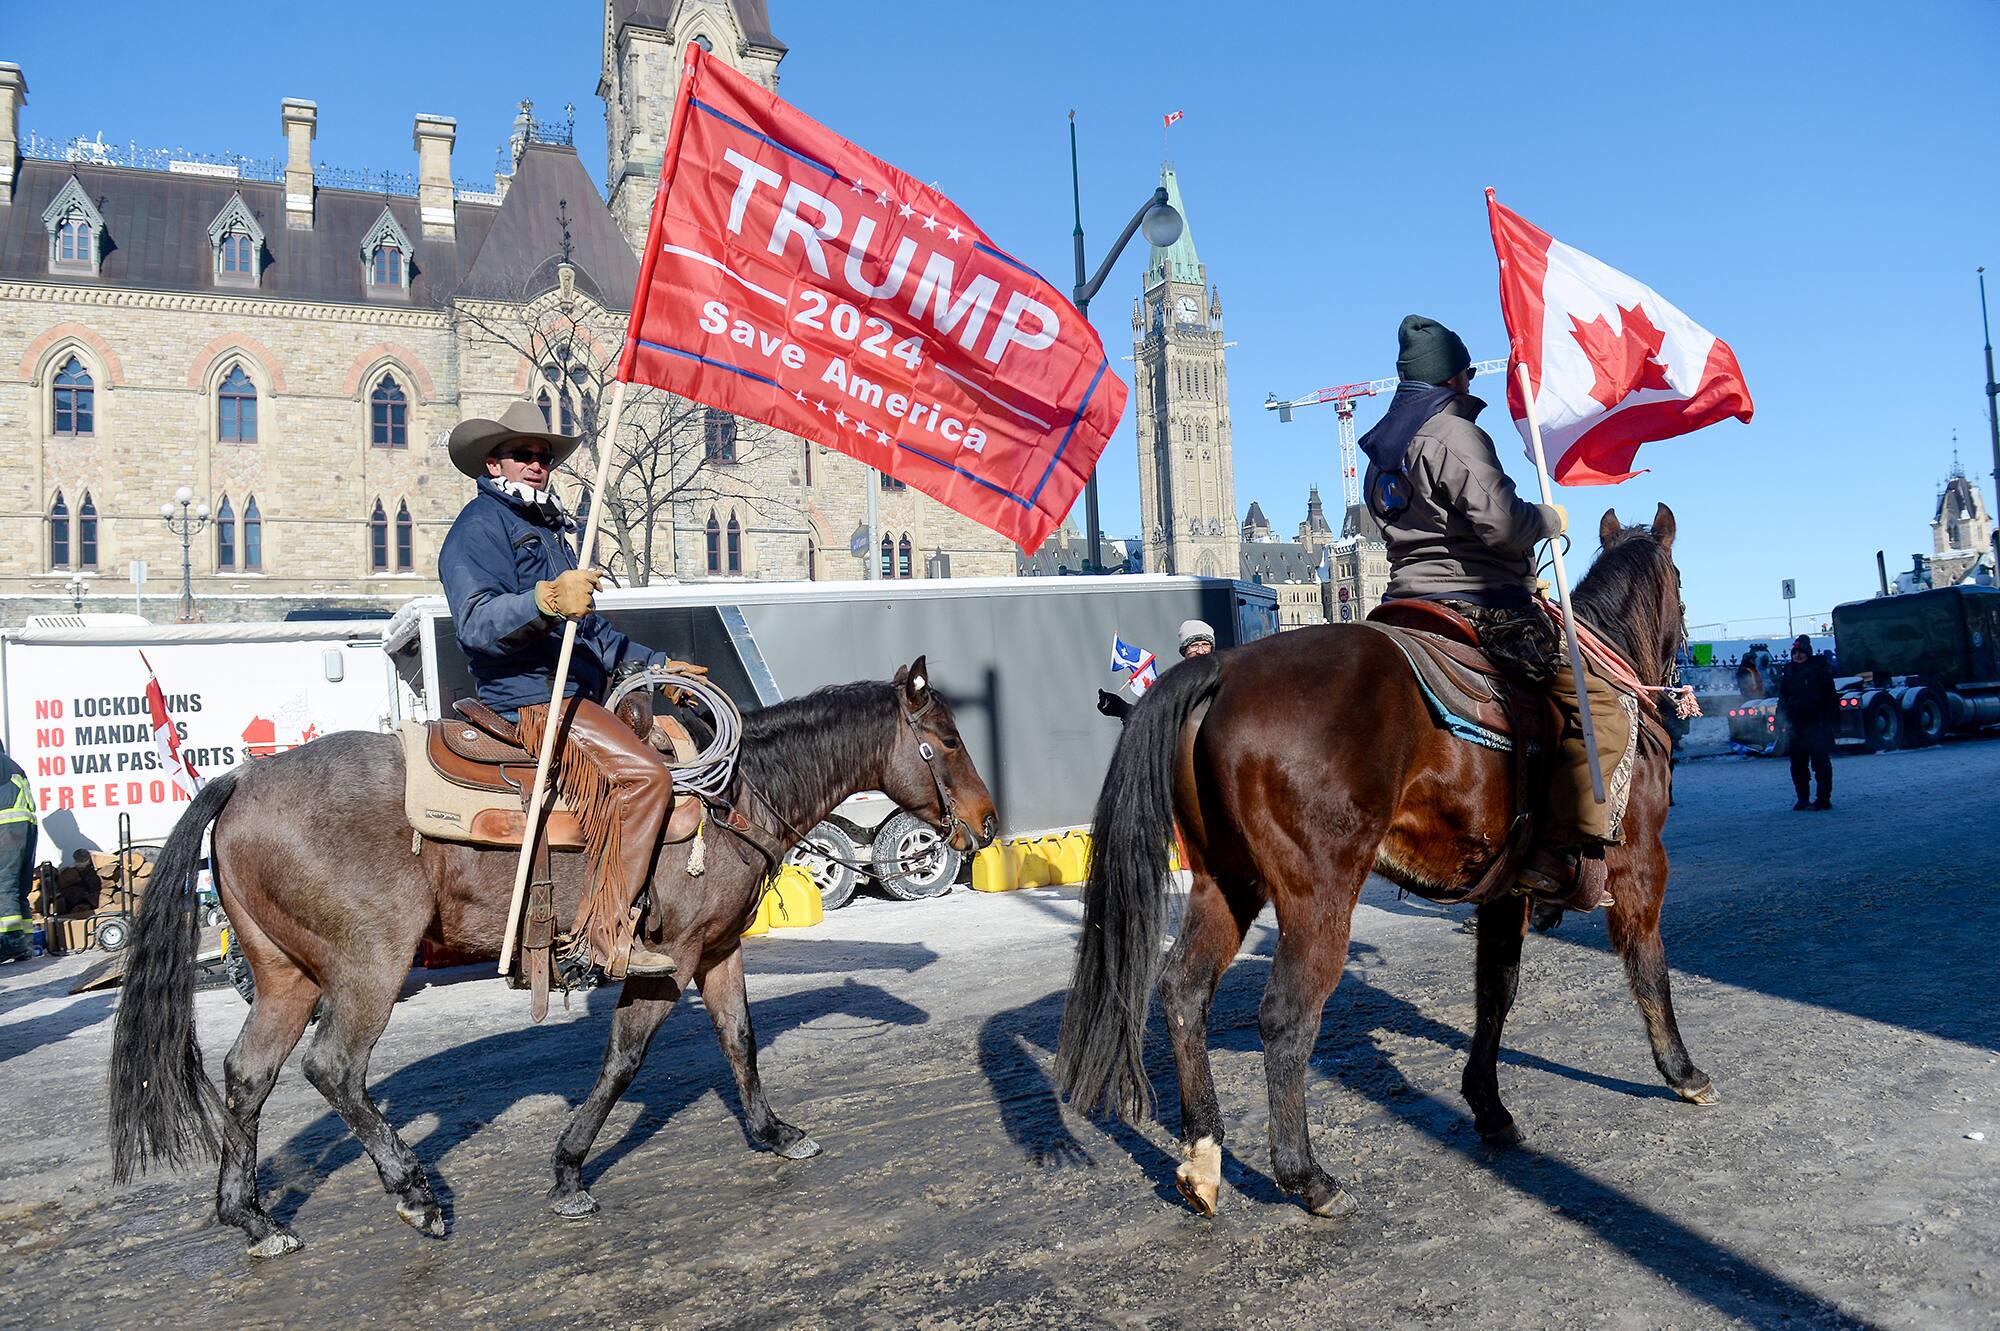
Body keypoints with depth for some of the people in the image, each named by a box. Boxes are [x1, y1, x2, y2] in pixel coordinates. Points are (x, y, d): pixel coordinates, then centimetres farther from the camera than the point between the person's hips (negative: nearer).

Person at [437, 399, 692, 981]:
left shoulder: (546, 529, 27)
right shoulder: (480, 526, -4)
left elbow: (588, 629, 33)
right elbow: (476, 621, -21)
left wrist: (659, 664, 26)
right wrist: (546, 600, -38)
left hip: (580, 694, 10)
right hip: (531, 699, -10)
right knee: (642, 772, -27)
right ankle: (609, 934, -25)